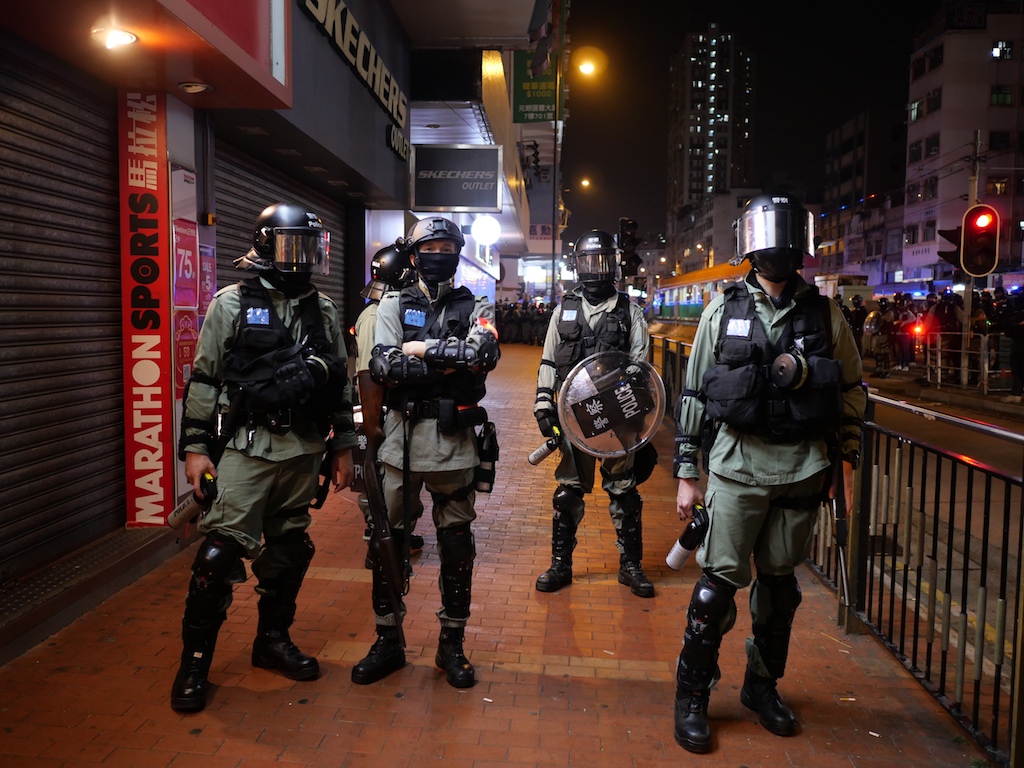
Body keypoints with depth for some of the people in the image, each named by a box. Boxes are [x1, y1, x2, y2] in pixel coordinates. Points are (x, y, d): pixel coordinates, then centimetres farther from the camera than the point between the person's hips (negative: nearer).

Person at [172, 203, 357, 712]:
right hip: (247, 447, -4)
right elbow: (203, 380, -1)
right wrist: (195, 446, -5)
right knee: (222, 551, -7)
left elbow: (341, 382, 13)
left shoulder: (324, 310, 10)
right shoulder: (231, 304, -2)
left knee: (288, 550, 12)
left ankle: (273, 640, 29)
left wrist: (342, 445, 11)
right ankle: (194, 661, 8)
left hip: (304, 450, 4)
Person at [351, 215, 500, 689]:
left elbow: (483, 353, -16)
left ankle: (452, 644, 23)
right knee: (387, 539, 7)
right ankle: (387, 641, 24)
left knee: (456, 542, 8)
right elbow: (382, 366, -10)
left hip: (453, 440, 0)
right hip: (401, 436, 1)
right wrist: (449, 363, -14)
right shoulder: (394, 304, 6)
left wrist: (422, 349, -12)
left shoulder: (475, 307, 6)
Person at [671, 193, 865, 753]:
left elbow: (852, 391, 13)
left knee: (780, 583, 13)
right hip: (736, 467, -2)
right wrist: (686, 473, 1)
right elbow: (693, 396, 3)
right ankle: (691, 696, 12)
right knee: (719, 583, -3)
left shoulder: (825, 315, 6)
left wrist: (847, 459, 7)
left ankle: (763, 685, 32)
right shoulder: (723, 312, 2)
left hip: (802, 470, 3)